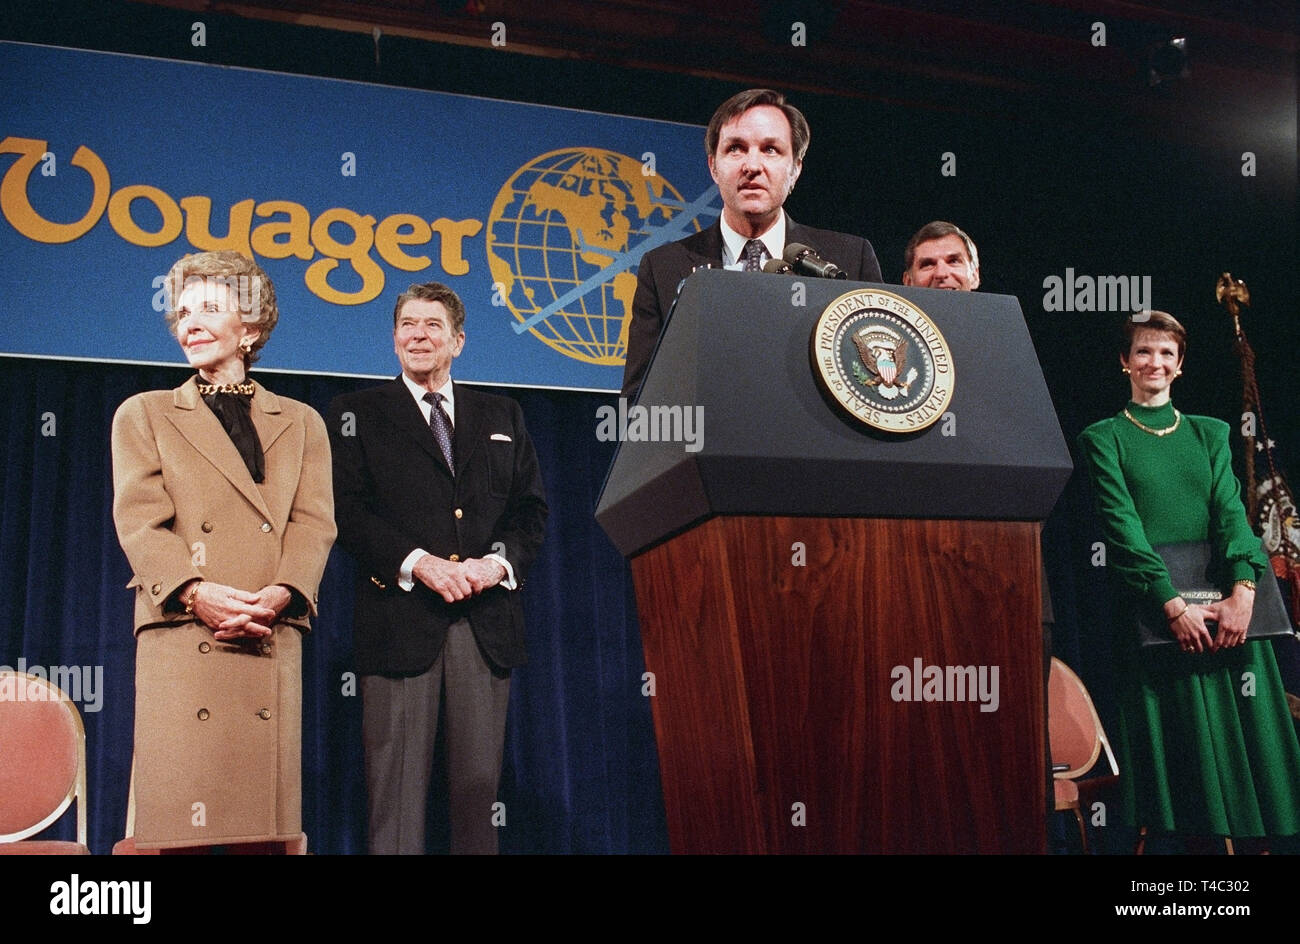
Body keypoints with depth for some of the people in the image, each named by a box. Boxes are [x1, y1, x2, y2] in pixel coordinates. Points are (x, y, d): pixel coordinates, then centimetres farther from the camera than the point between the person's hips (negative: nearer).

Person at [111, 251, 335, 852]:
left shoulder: (301, 423, 20)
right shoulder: (144, 415, 17)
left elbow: (314, 523, 8)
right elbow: (139, 521, 3)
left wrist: (280, 595, -12)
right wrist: (196, 592, -14)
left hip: (271, 639, 1)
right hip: (181, 638, -1)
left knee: (266, 824, -3)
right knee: (182, 822, -6)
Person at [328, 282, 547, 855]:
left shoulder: (502, 417, 19)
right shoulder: (357, 414, 10)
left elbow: (531, 507, 13)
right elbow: (349, 511, -1)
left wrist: (499, 561, -7)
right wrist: (418, 563, -15)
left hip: (486, 622, 3)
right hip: (401, 617, -3)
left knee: (479, 782, 5)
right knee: (396, 785, -3)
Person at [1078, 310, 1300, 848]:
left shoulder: (1210, 434, 16)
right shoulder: (1104, 438, 4)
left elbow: (1231, 512, 2)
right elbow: (1121, 525, -8)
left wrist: (1242, 590, -16)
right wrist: (1174, 604, -19)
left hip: (1223, 603, 3)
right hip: (1150, 609, -3)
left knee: (1244, 737, 2)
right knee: (1174, 749, -3)